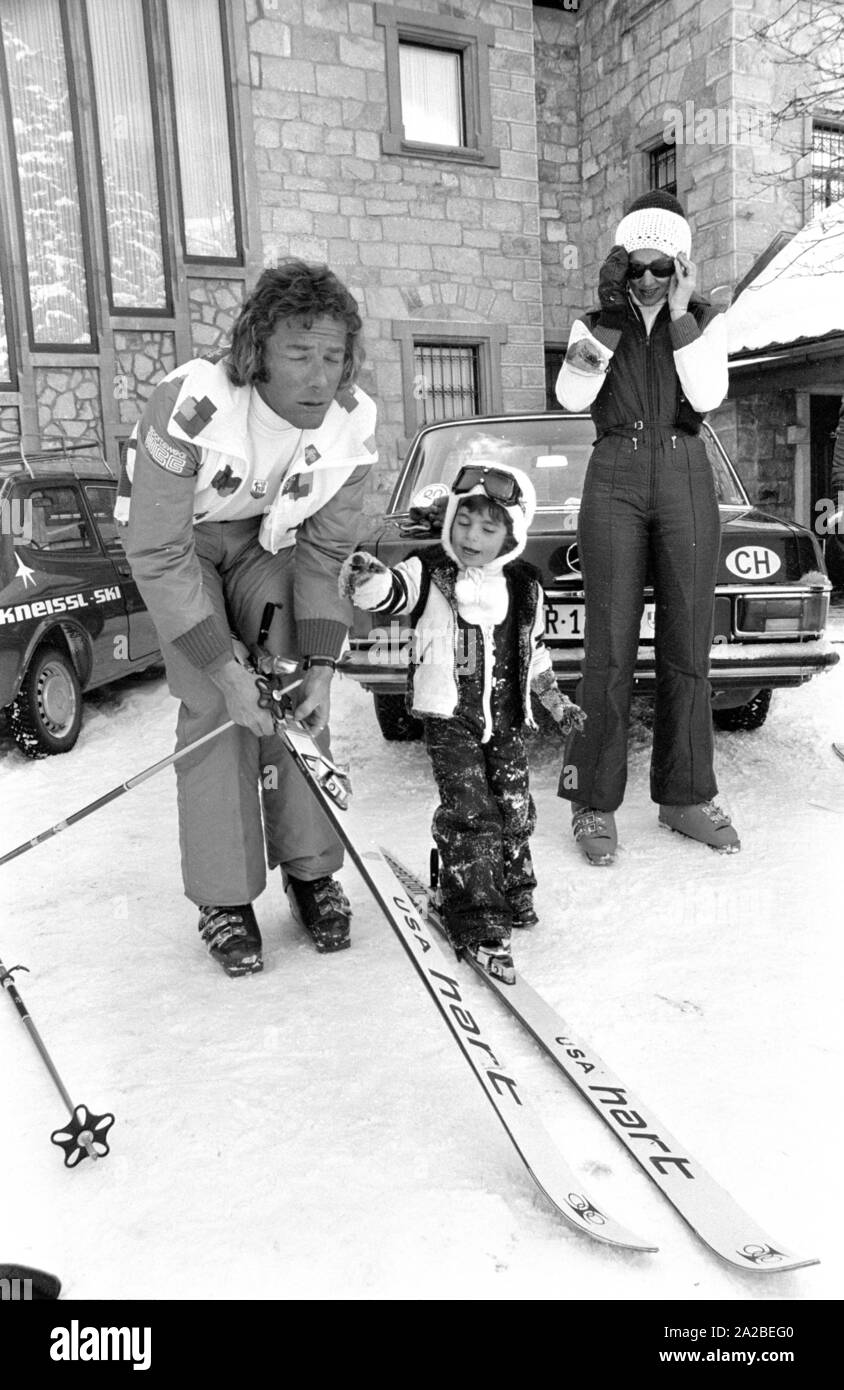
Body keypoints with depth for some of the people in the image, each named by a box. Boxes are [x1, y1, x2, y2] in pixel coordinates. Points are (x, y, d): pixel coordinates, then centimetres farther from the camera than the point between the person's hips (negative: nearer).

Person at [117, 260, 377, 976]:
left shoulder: (354, 422, -22)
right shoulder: (191, 406, -37)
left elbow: (325, 553, -11)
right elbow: (158, 555, -29)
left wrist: (321, 665, -17)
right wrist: (225, 667, -30)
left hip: (271, 540, 3)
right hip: (178, 544, -3)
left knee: (298, 695, -9)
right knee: (212, 704, -15)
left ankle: (311, 871, 8)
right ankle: (224, 897, -2)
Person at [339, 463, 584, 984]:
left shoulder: (525, 585, 7)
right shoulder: (429, 572, -6)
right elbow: (391, 592, -24)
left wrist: (556, 699, 26)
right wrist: (368, 578, -47)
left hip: (507, 718, 4)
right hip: (449, 716, -4)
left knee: (515, 809, 9)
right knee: (470, 814, -10)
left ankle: (513, 896, 33)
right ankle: (479, 926, -3)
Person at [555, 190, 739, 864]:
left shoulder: (707, 321, 13)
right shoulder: (597, 323, 12)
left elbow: (707, 396, -4)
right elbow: (572, 397, -5)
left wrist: (681, 315, -5)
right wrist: (612, 313, -7)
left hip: (686, 479, 2)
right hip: (615, 479, -1)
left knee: (687, 642, 1)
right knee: (611, 644, -7)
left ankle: (686, 796, 11)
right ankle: (595, 802, -2)